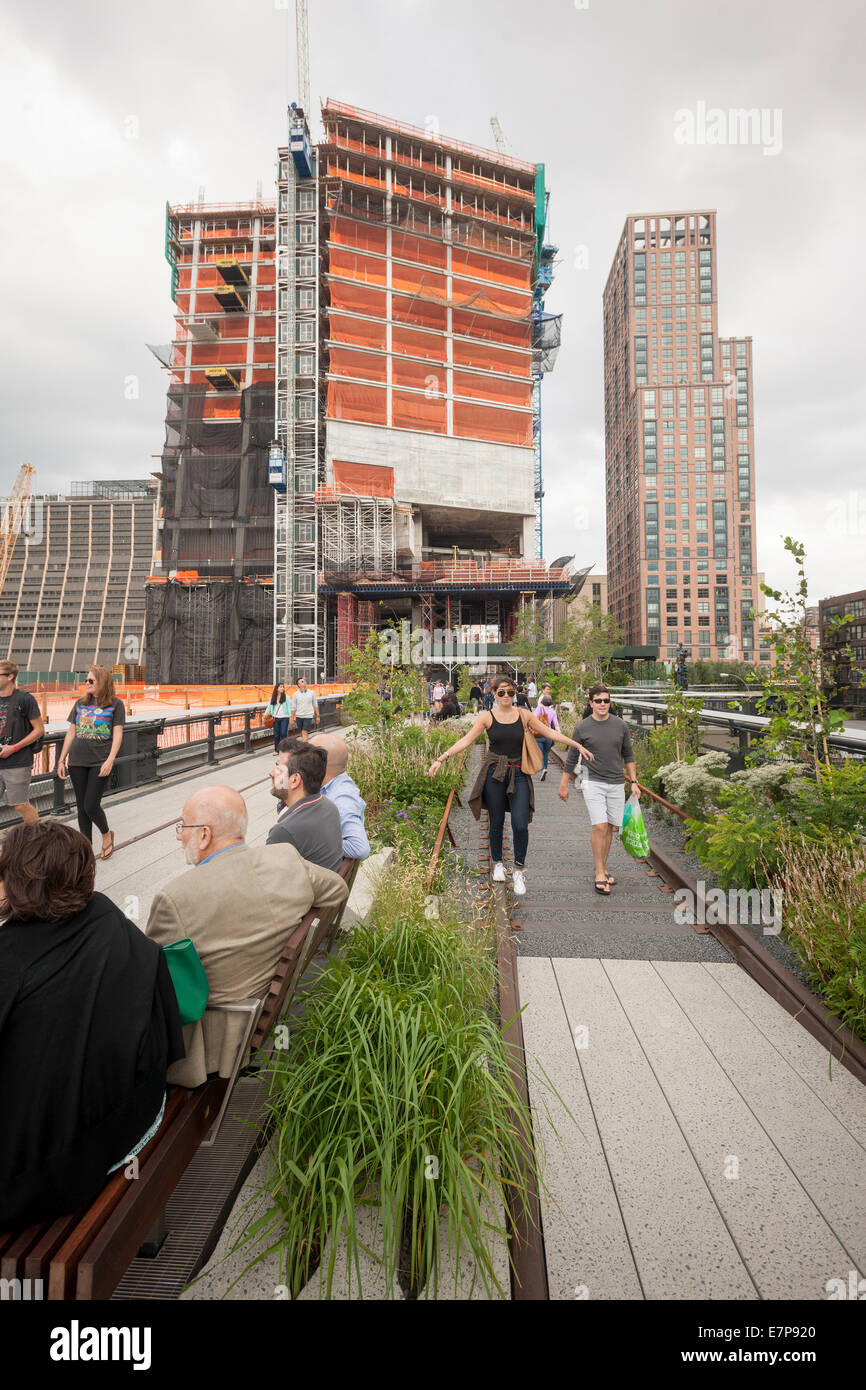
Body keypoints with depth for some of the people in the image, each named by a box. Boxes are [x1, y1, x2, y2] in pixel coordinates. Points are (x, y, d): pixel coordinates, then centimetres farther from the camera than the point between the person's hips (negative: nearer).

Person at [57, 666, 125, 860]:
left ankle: (106, 834, 22)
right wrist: (62, 759, 10)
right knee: (81, 807, 9)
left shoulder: (115, 704, -2)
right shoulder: (80, 703, 11)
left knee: (91, 806, -7)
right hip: (77, 760, 5)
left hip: (100, 761, -4)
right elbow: (71, 732, 14)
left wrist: (110, 760, -15)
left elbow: (117, 734, -5)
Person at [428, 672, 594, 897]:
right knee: (496, 823, 9)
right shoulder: (487, 717, -1)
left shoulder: (524, 715, 4)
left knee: (520, 825, -8)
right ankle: (498, 864, 31)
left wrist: (578, 745, 9)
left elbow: (550, 733, 10)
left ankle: (519, 871, 11)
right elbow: (466, 740, -6)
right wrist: (442, 758, -15)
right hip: (494, 774, -1)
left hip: (518, 775, 1)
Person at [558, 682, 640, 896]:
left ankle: (603, 869, 24)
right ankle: (599, 875, 0)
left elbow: (628, 755, 12)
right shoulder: (582, 728, -4)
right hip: (593, 782, -3)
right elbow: (572, 758, 5)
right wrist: (564, 785, 9)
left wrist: (634, 782, 8)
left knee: (609, 828, 8)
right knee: (599, 827, -11)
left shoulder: (620, 725, 3)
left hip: (616, 784, 3)